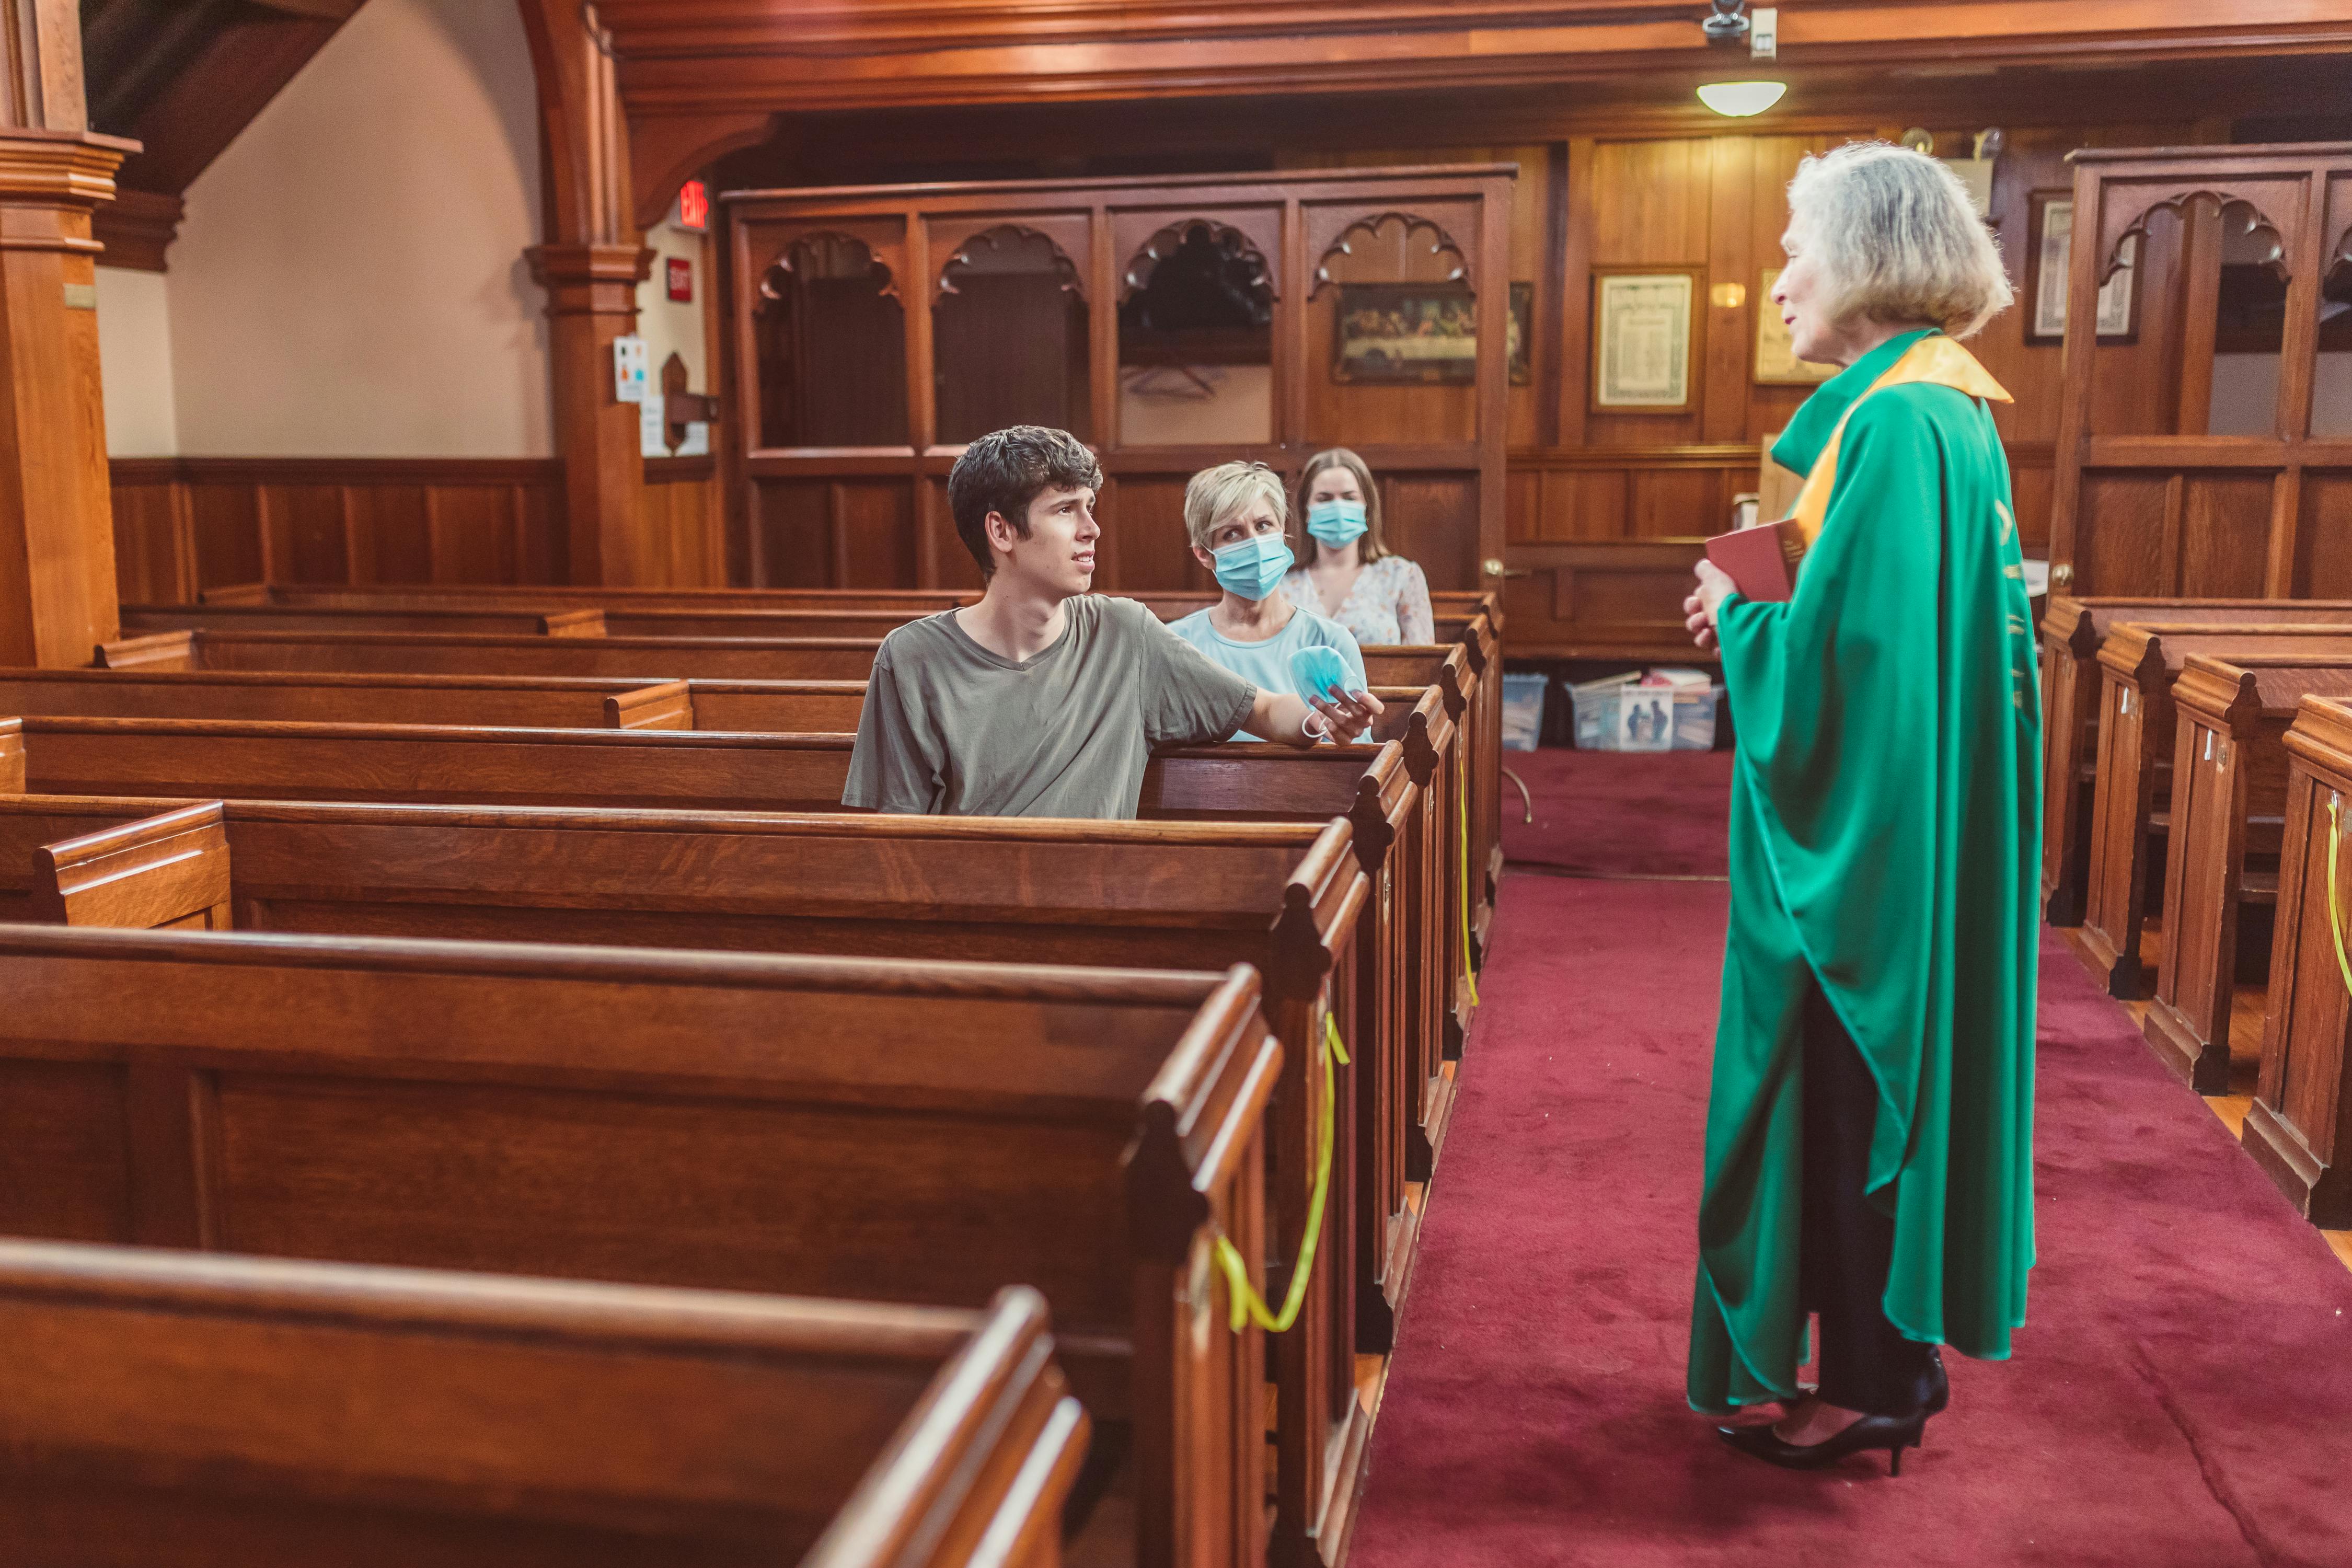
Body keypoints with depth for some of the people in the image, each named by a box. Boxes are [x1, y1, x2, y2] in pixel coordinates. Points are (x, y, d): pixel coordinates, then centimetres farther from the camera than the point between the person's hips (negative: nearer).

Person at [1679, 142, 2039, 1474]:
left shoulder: (1894, 425, -20)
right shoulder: (1948, 410, 10)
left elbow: (1831, 656, -24)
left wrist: (1738, 606, -7)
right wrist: (1762, 605, 6)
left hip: (1866, 841, -10)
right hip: (1912, 825, 10)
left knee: (1849, 1098, 3)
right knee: (1885, 1087, 18)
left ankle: (1868, 1388, 17)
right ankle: (1893, 1355, 31)